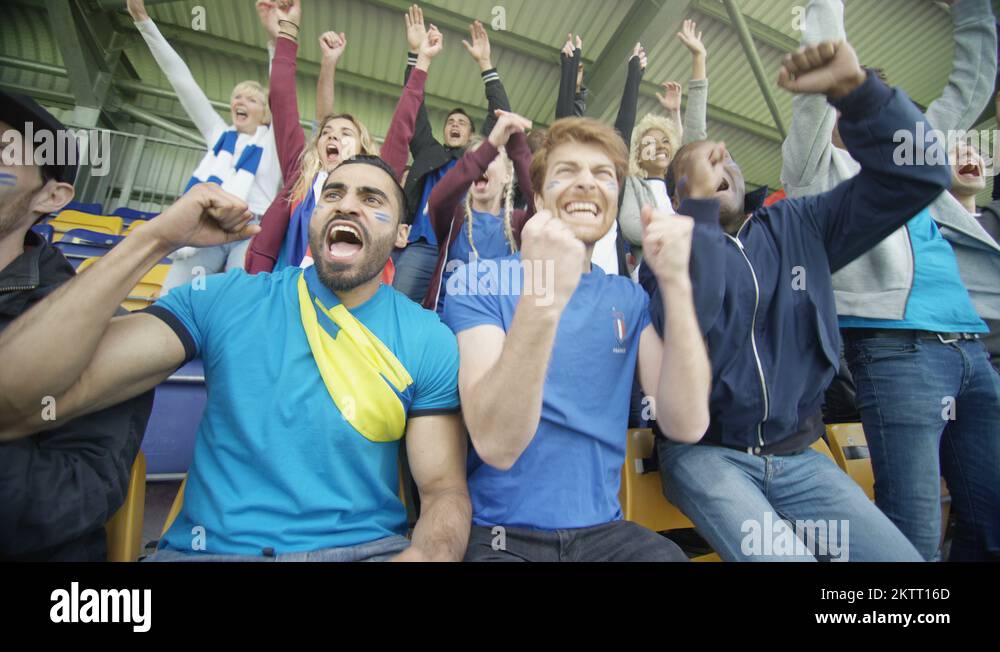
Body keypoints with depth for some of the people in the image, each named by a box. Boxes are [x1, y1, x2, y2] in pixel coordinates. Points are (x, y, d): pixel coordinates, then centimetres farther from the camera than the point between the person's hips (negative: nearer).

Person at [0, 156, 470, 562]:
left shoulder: (430, 341, -4)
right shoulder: (221, 301, -2)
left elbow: (445, 489, -5)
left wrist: (423, 554, -29)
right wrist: (153, 241, -15)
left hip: (365, 547, 0)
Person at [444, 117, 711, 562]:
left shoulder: (629, 299, 6)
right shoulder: (480, 282, -7)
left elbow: (686, 424, -8)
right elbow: (496, 445, -20)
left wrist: (675, 282, -18)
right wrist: (542, 300, -32)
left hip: (604, 530, 3)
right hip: (501, 534, -2)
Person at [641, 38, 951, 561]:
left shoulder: (799, 226, 8)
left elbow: (917, 174, 0)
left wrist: (853, 87, -13)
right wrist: (699, 202, -23)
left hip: (796, 455, 4)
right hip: (704, 452, -4)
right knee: (781, 556, -25)